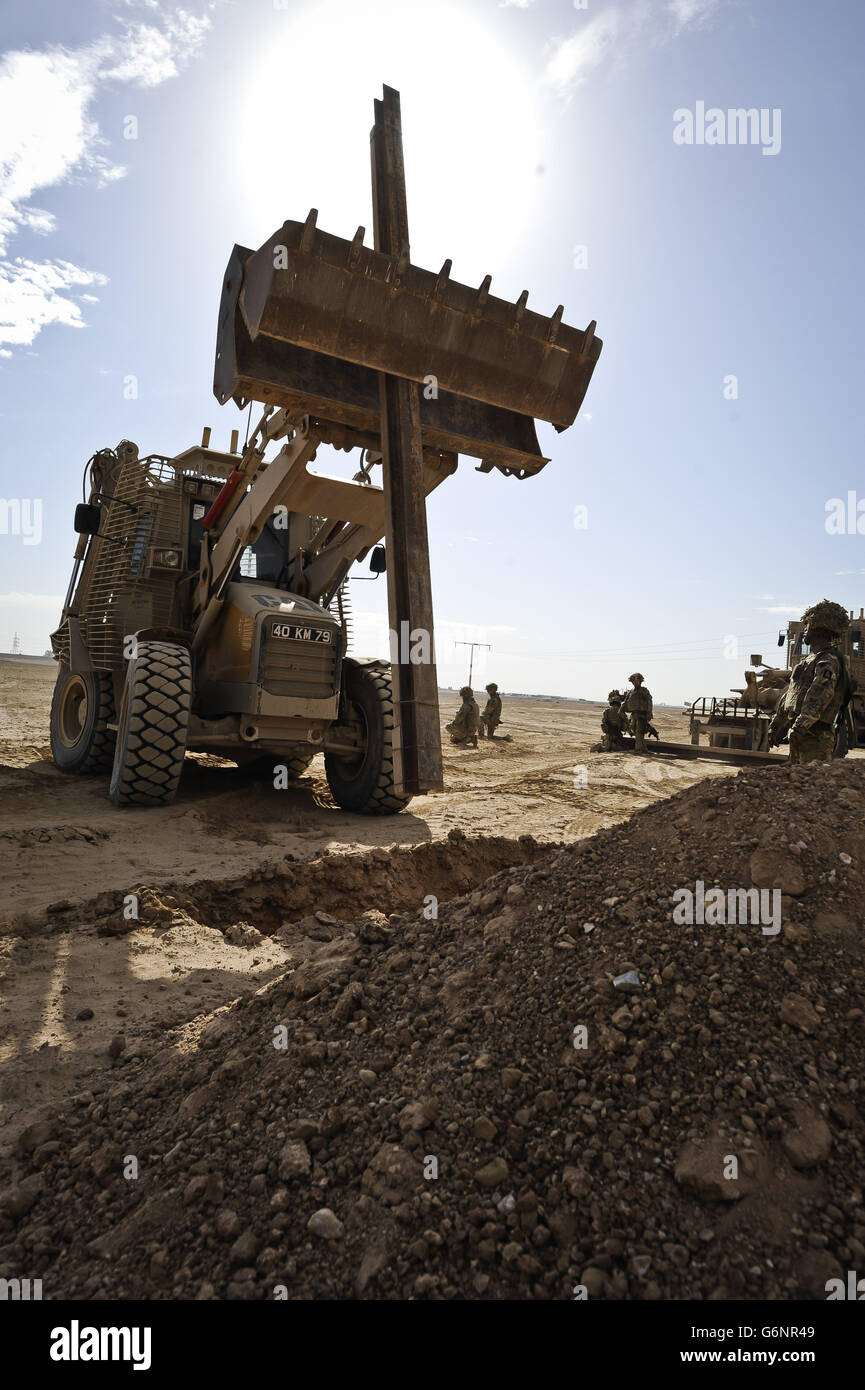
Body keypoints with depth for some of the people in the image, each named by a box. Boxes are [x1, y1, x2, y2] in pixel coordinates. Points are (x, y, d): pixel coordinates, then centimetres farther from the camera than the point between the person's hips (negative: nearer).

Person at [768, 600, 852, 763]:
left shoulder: (829, 660, -10)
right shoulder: (810, 659, 23)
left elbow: (820, 697, -23)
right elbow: (789, 694, 26)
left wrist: (800, 726, -29)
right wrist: (776, 725, 28)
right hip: (799, 733, 10)